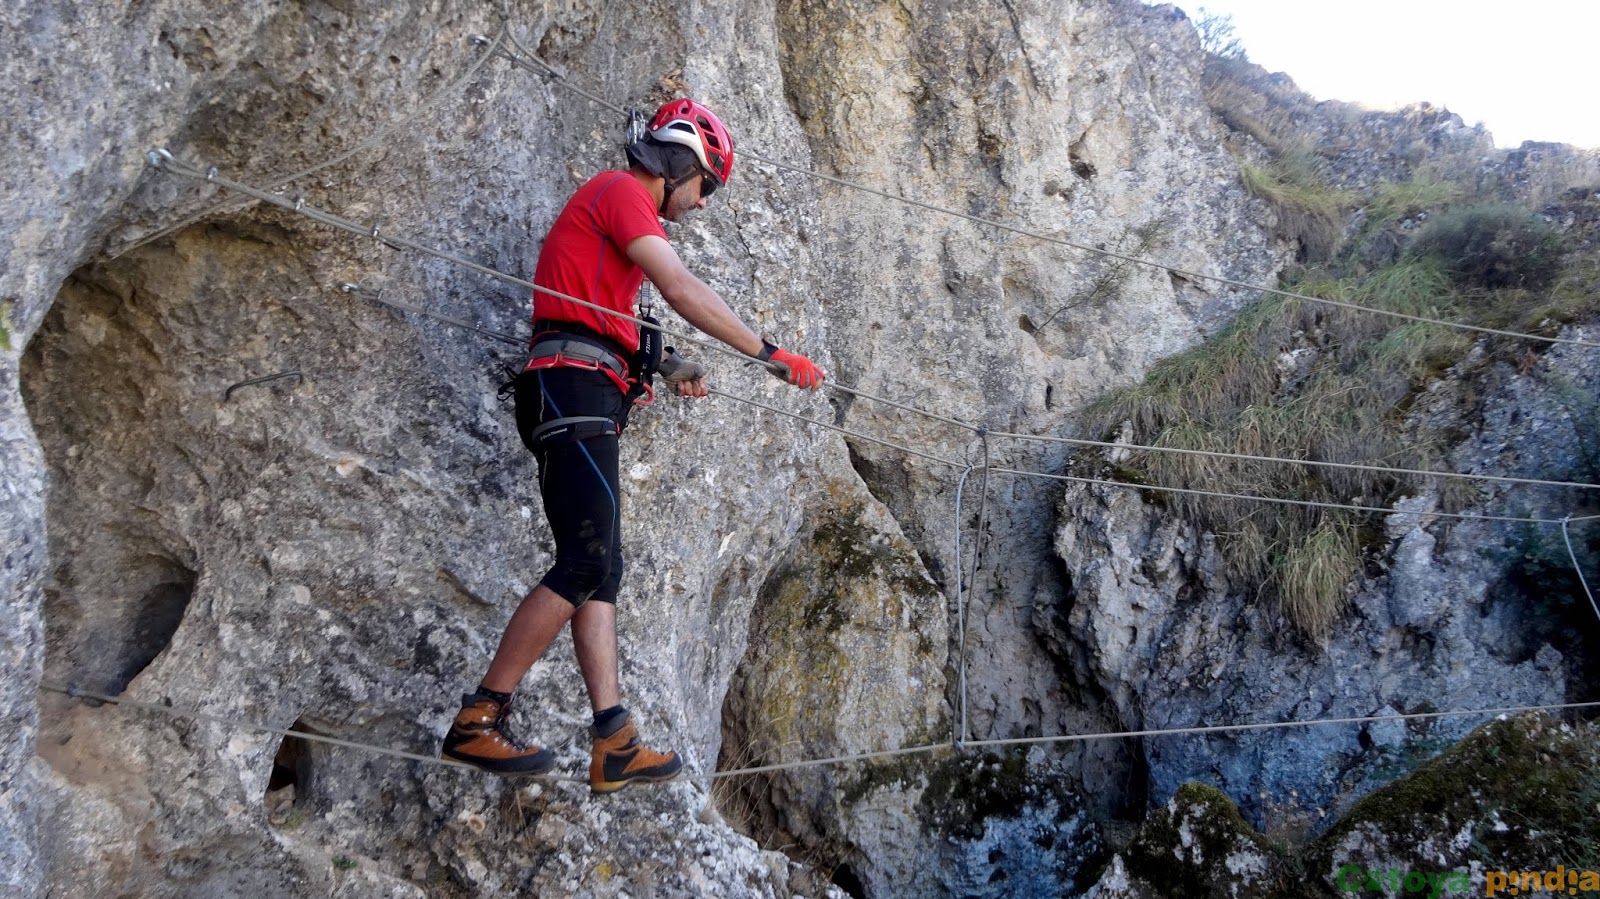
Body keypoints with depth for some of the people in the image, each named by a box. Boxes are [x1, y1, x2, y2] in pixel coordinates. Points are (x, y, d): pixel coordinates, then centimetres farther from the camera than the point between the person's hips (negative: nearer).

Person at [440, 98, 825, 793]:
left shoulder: (620, 206, 30)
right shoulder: (621, 190, 0)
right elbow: (681, 291, -12)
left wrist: (668, 369, 12)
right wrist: (769, 354, -10)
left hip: (588, 398, 11)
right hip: (573, 389, -11)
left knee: (601, 570, 1)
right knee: (586, 563, -17)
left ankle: (613, 745, -2)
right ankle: (478, 721, -13)